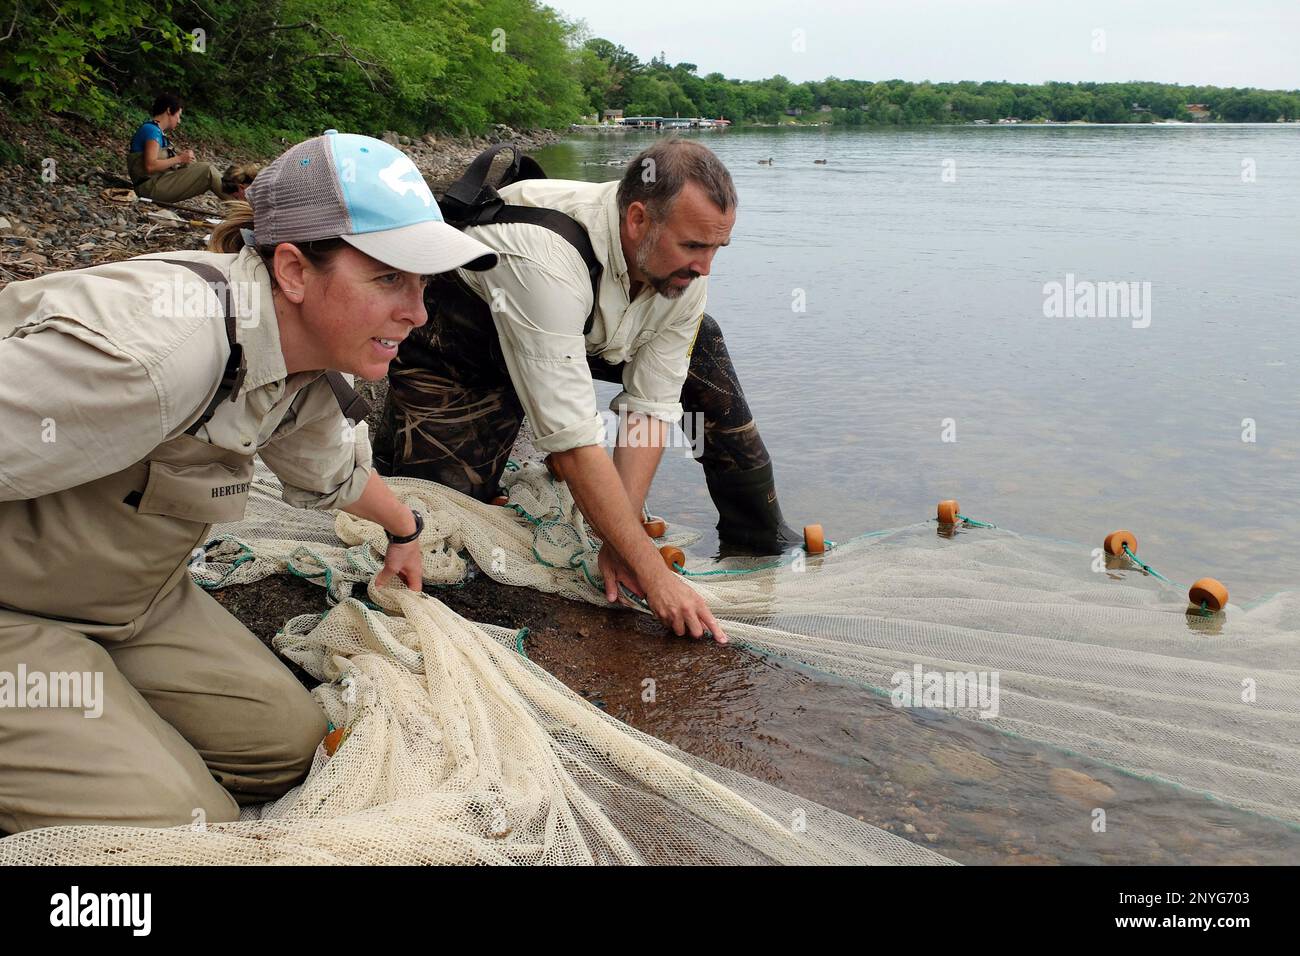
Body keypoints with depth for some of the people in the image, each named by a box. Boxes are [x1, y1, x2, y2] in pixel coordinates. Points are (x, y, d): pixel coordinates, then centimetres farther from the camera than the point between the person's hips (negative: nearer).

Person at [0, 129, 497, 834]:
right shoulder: (153, 352, -36)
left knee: (291, 742, 8)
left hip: (132, 601, 9)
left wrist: (404, 530, 36)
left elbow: (333, 470, 18)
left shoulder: (310, 364, -4)